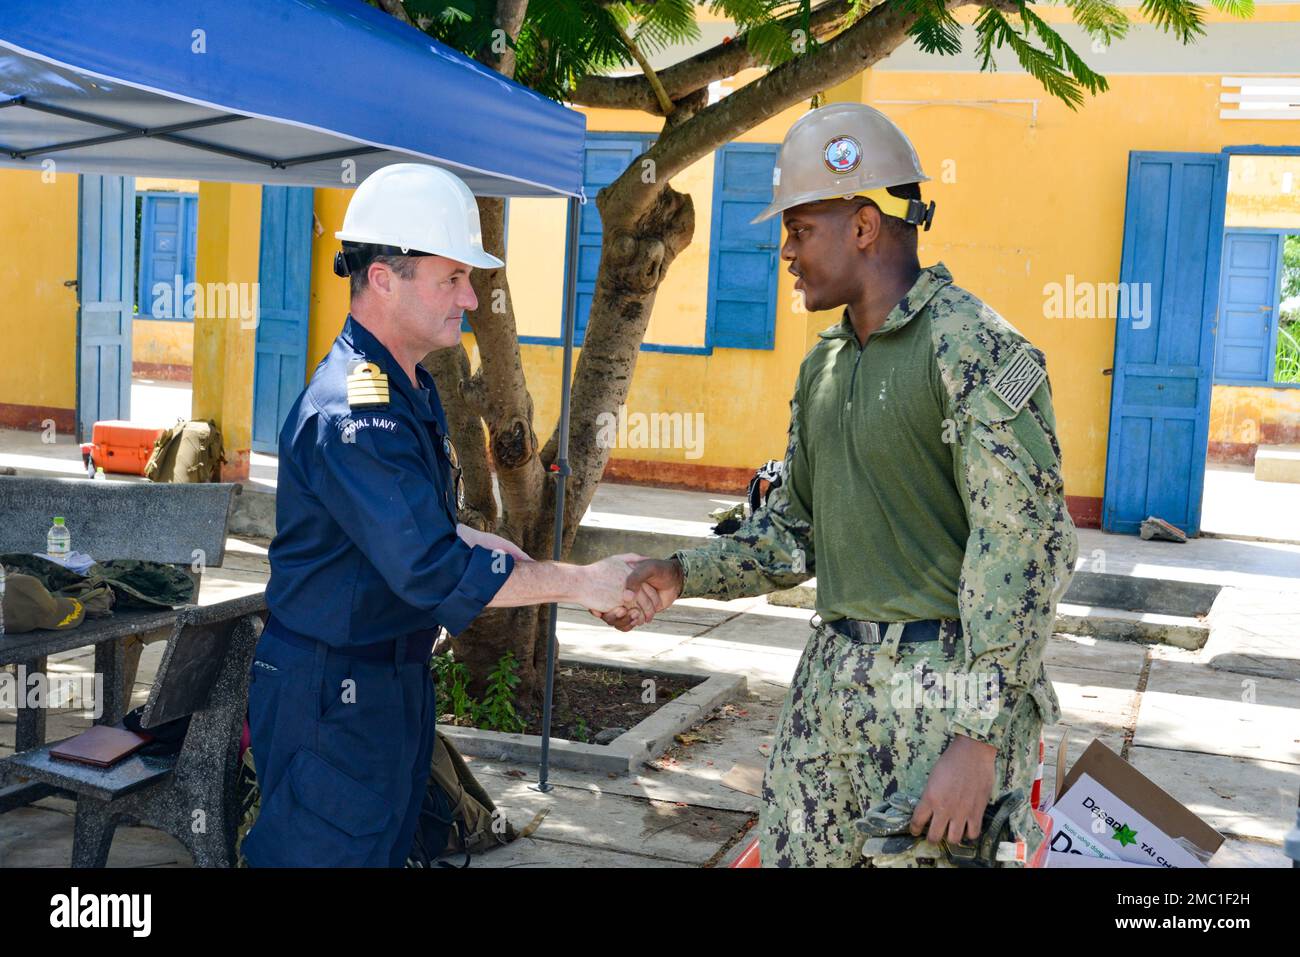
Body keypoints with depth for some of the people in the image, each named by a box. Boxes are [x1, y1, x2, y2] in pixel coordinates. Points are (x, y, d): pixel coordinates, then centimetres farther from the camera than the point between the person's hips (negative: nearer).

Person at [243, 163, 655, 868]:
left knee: (386, 845, 19)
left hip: (394, 674, 10)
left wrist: (518, 558, 2)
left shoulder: (410, 388, 9)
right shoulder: (351, 414, -26)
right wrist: (581, 583, -22)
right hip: (331, 695, -10)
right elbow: (434, 570, -30)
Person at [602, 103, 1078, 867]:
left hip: (945, 688, -7)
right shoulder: (824, 365, 12)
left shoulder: (974, 349, -14)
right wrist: (682, 575, 4)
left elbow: (1025, 546, -18)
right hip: (834, 682, 8)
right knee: (791, 853, 13)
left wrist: (977, 741, -21)